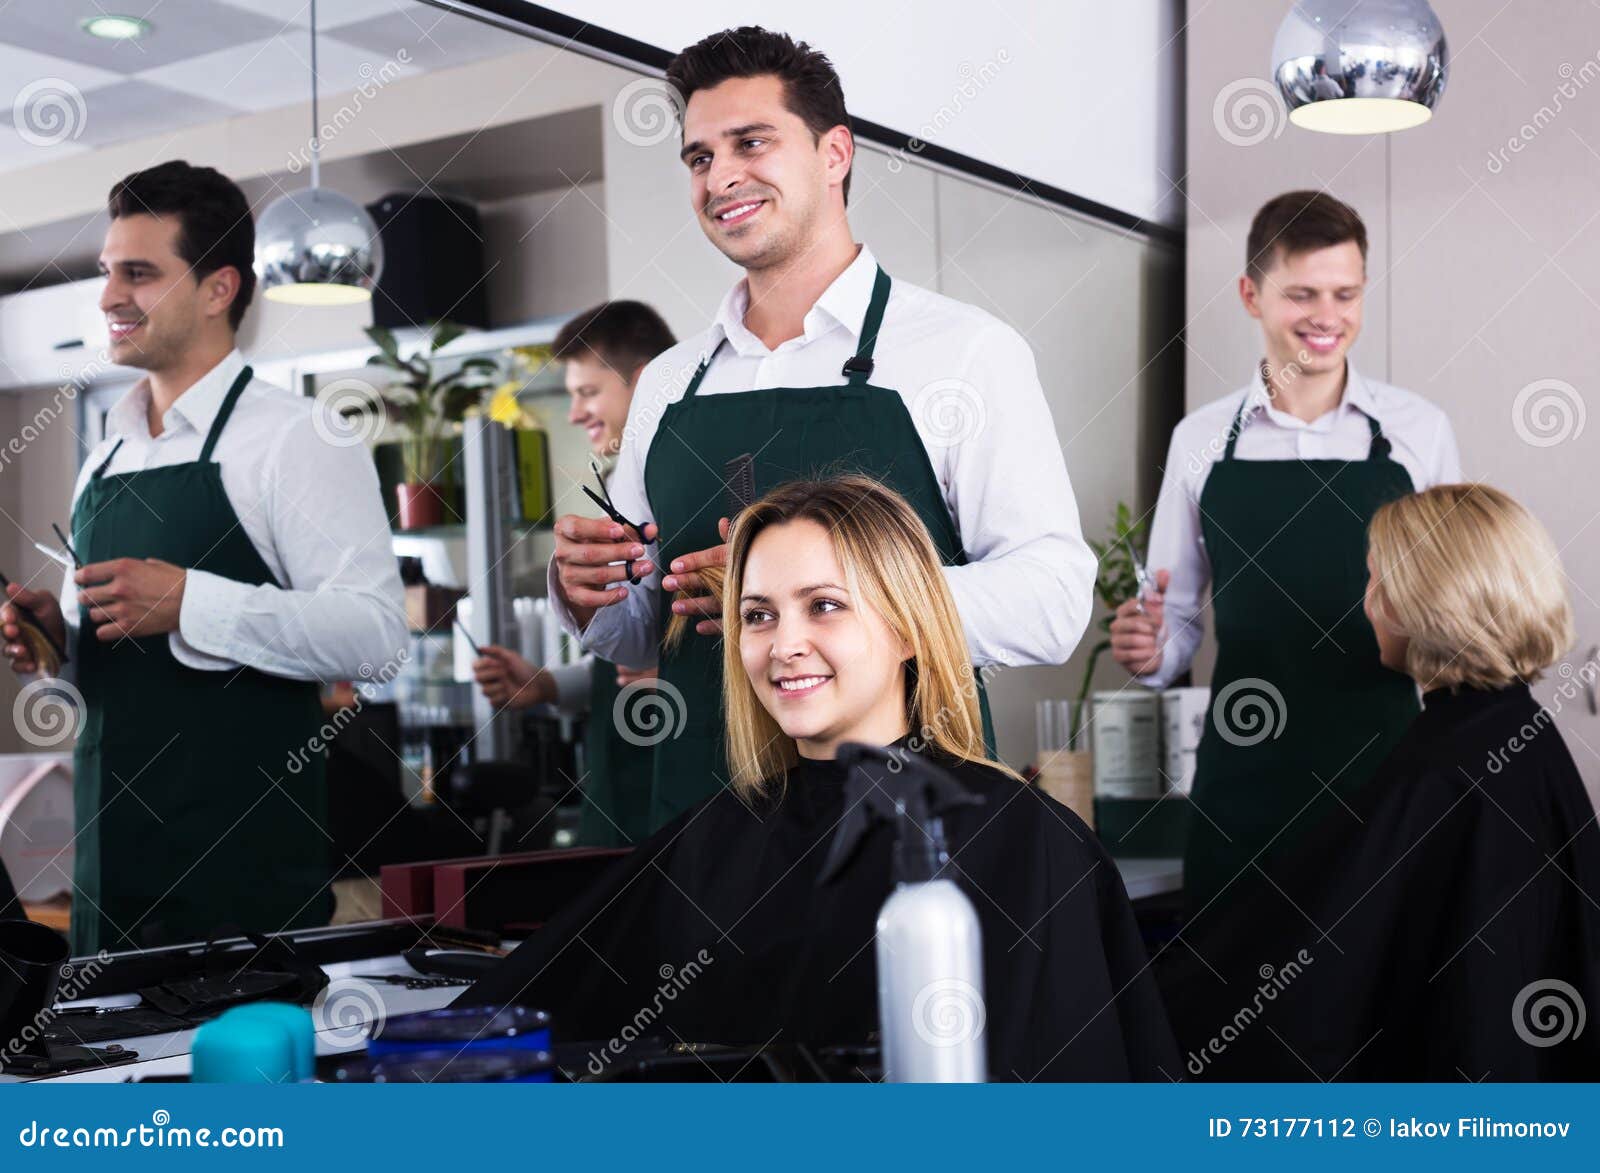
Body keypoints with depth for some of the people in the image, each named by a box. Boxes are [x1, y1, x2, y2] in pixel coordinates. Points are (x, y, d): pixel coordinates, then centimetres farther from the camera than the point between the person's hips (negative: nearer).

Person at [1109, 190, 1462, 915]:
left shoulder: (1419, 430, 2)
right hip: (1241, 776, 1)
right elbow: (1178, 620, 10)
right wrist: (1150, 652, -11)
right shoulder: (1201, 441, 5)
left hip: (1384, 771, 0)